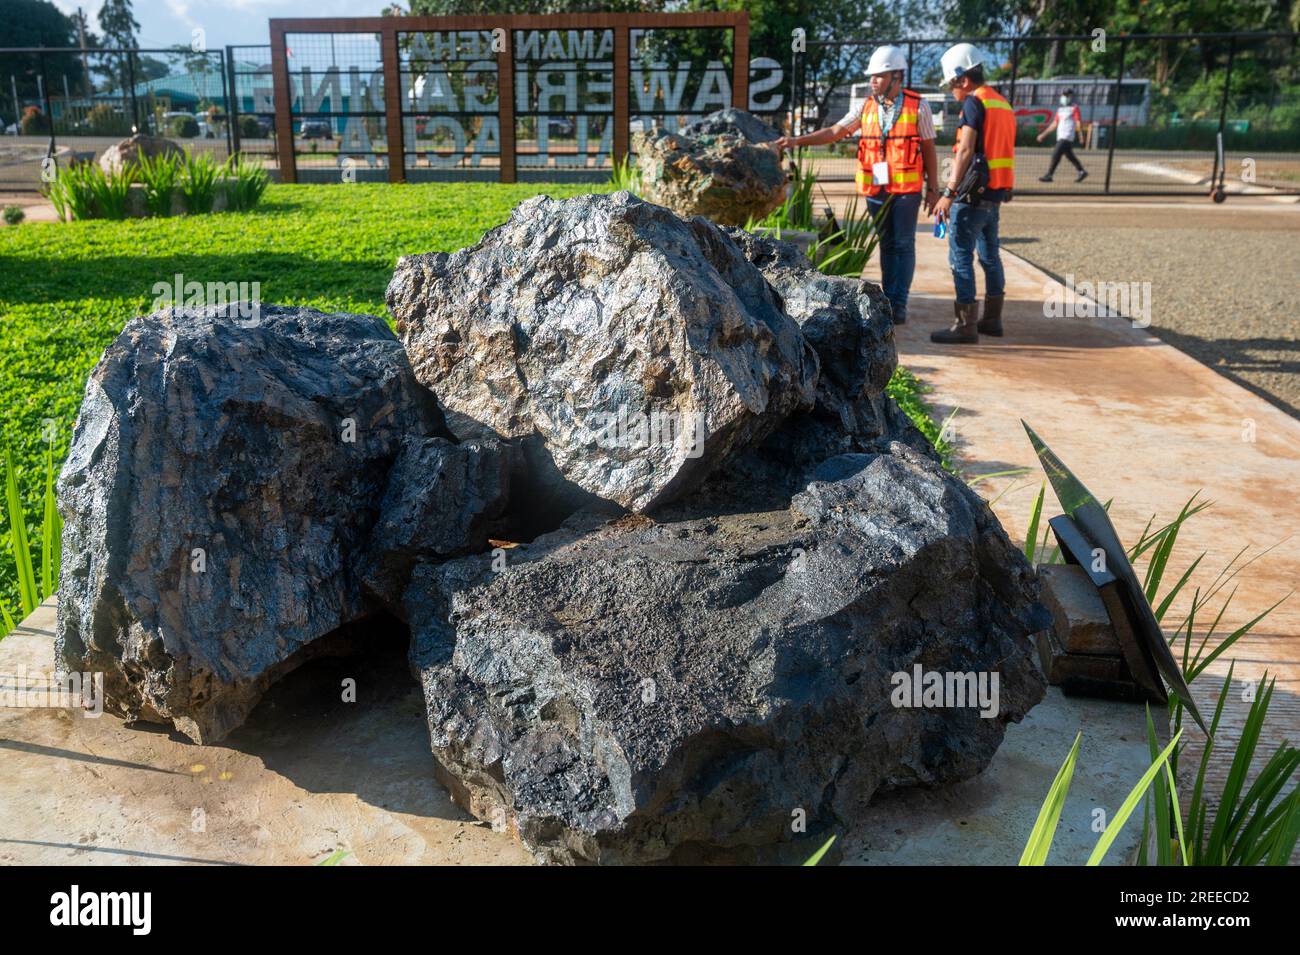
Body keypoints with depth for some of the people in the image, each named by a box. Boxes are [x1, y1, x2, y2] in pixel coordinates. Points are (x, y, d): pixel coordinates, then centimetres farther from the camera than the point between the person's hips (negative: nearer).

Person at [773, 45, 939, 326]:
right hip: (876, 188, 3)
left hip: (907, 188, -3)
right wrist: (797, 140, -9)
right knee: (886, 245, 9)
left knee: (904, 244, -3)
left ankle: (900, 303, 0)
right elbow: (834, 132, 2)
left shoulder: (918, 107, -2)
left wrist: (933, 189, 0)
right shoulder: (866, 108, 6)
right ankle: (889, 299, 15)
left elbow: (929, 150, 2)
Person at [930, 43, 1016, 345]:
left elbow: (966, 151, -18)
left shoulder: (974, 102, -11)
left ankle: (965, 325, -6)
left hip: (974, 194, -9)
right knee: (989, 254, 16)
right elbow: (999, 151, 18)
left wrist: (949, 192, -20)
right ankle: (992, 319, 23)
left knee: (960, 257, -6)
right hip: (996, 194, 9)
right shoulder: (1002, 103, 17)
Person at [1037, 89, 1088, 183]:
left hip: (1067, 137, -8)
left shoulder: (1074, 108, -4)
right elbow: (1054, 124, 22)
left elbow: (1079, 122, -12)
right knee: (1069, 155, 14)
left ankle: (1049, 175, -11)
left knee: (1056, 154, -13)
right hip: (1060, 137, 8)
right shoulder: (1060, 109, 17)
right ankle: (1082, 172, 25)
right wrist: (1044, 134, 19)